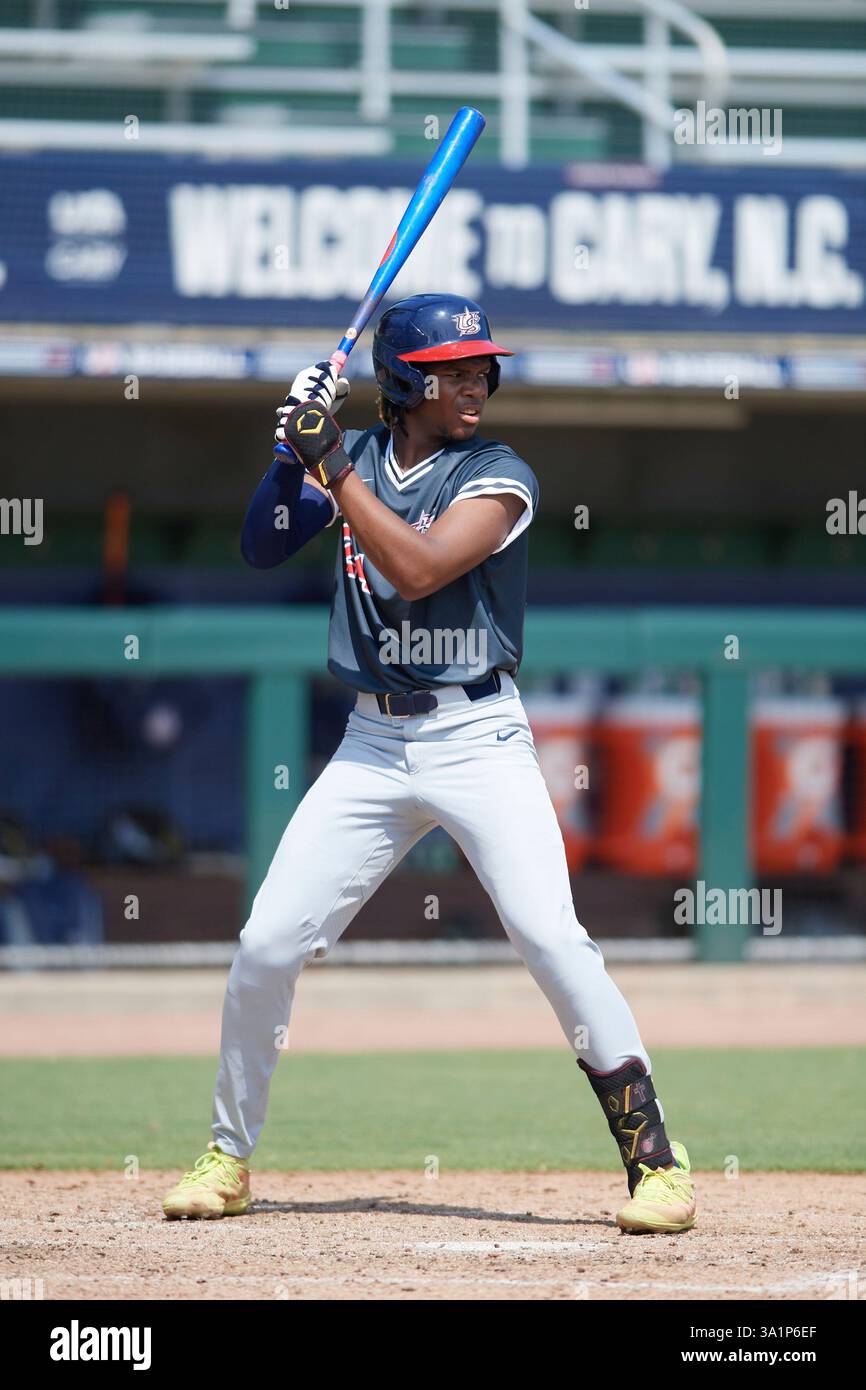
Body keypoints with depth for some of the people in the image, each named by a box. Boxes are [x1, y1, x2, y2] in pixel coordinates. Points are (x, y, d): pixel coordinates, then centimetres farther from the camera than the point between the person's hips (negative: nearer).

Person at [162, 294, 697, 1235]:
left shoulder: (497, 476, -7)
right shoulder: (357, 460, 7)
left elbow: (419, 567, -21)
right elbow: (261, 548, 2)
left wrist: (332, 462, -20)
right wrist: (297, 446, -12)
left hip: (478, 741, -4)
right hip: (373, 743, 4)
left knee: (550, 936, -18)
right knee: (266, 945, -1)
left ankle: (654, 1157, -11)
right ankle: (229, 1158, 16)